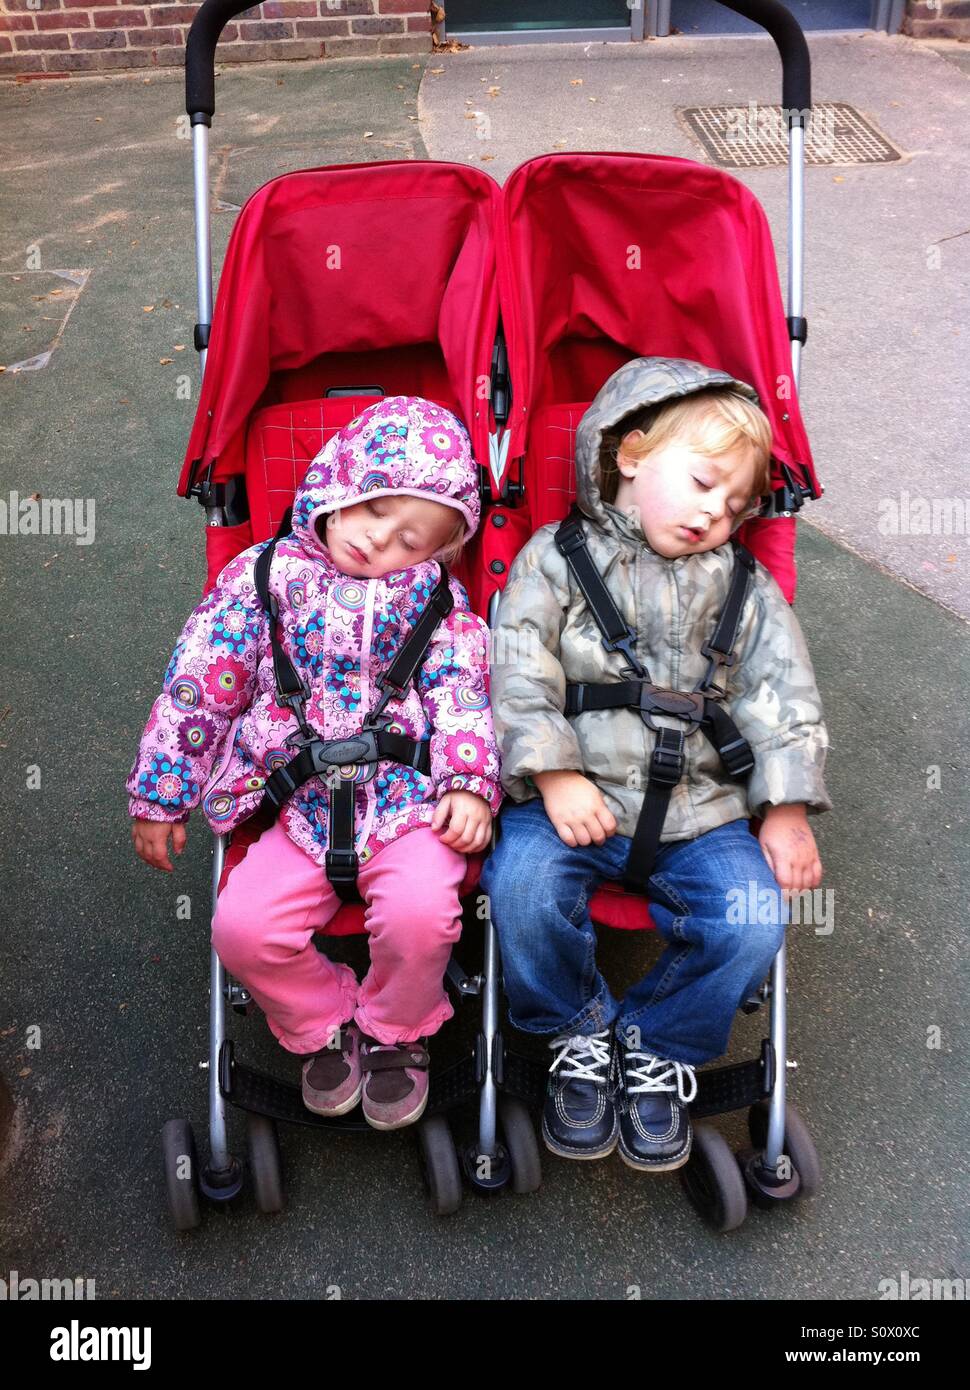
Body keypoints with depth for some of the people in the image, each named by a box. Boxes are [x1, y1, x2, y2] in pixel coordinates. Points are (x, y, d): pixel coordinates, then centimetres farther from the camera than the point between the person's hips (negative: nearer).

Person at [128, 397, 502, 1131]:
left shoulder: (436, 601, 8)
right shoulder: (266, 576, 7)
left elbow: (463, 692, 0)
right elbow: (198, 684, 9)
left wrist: (469, 785, -16)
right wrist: (161, 794, 10)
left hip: (406, 795, -1)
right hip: (302, 806, 2)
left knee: (419, 911, -27)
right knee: (241, 926, -18)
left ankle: (396, 1029, 9)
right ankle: (326, 1022, 15)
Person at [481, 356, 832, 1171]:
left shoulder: (744, 586, 14)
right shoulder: (556, 559, 5)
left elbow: (784, 695, 9)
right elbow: (519, 669, -5)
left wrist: (786, 811, -1)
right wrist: (555, 775, -16)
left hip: (703, 807, 2)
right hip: (580, 799, -2)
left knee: (753, 919, -20)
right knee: (523, 886, -28)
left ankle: (658, 1052, 9)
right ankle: (582, 1038, 2)